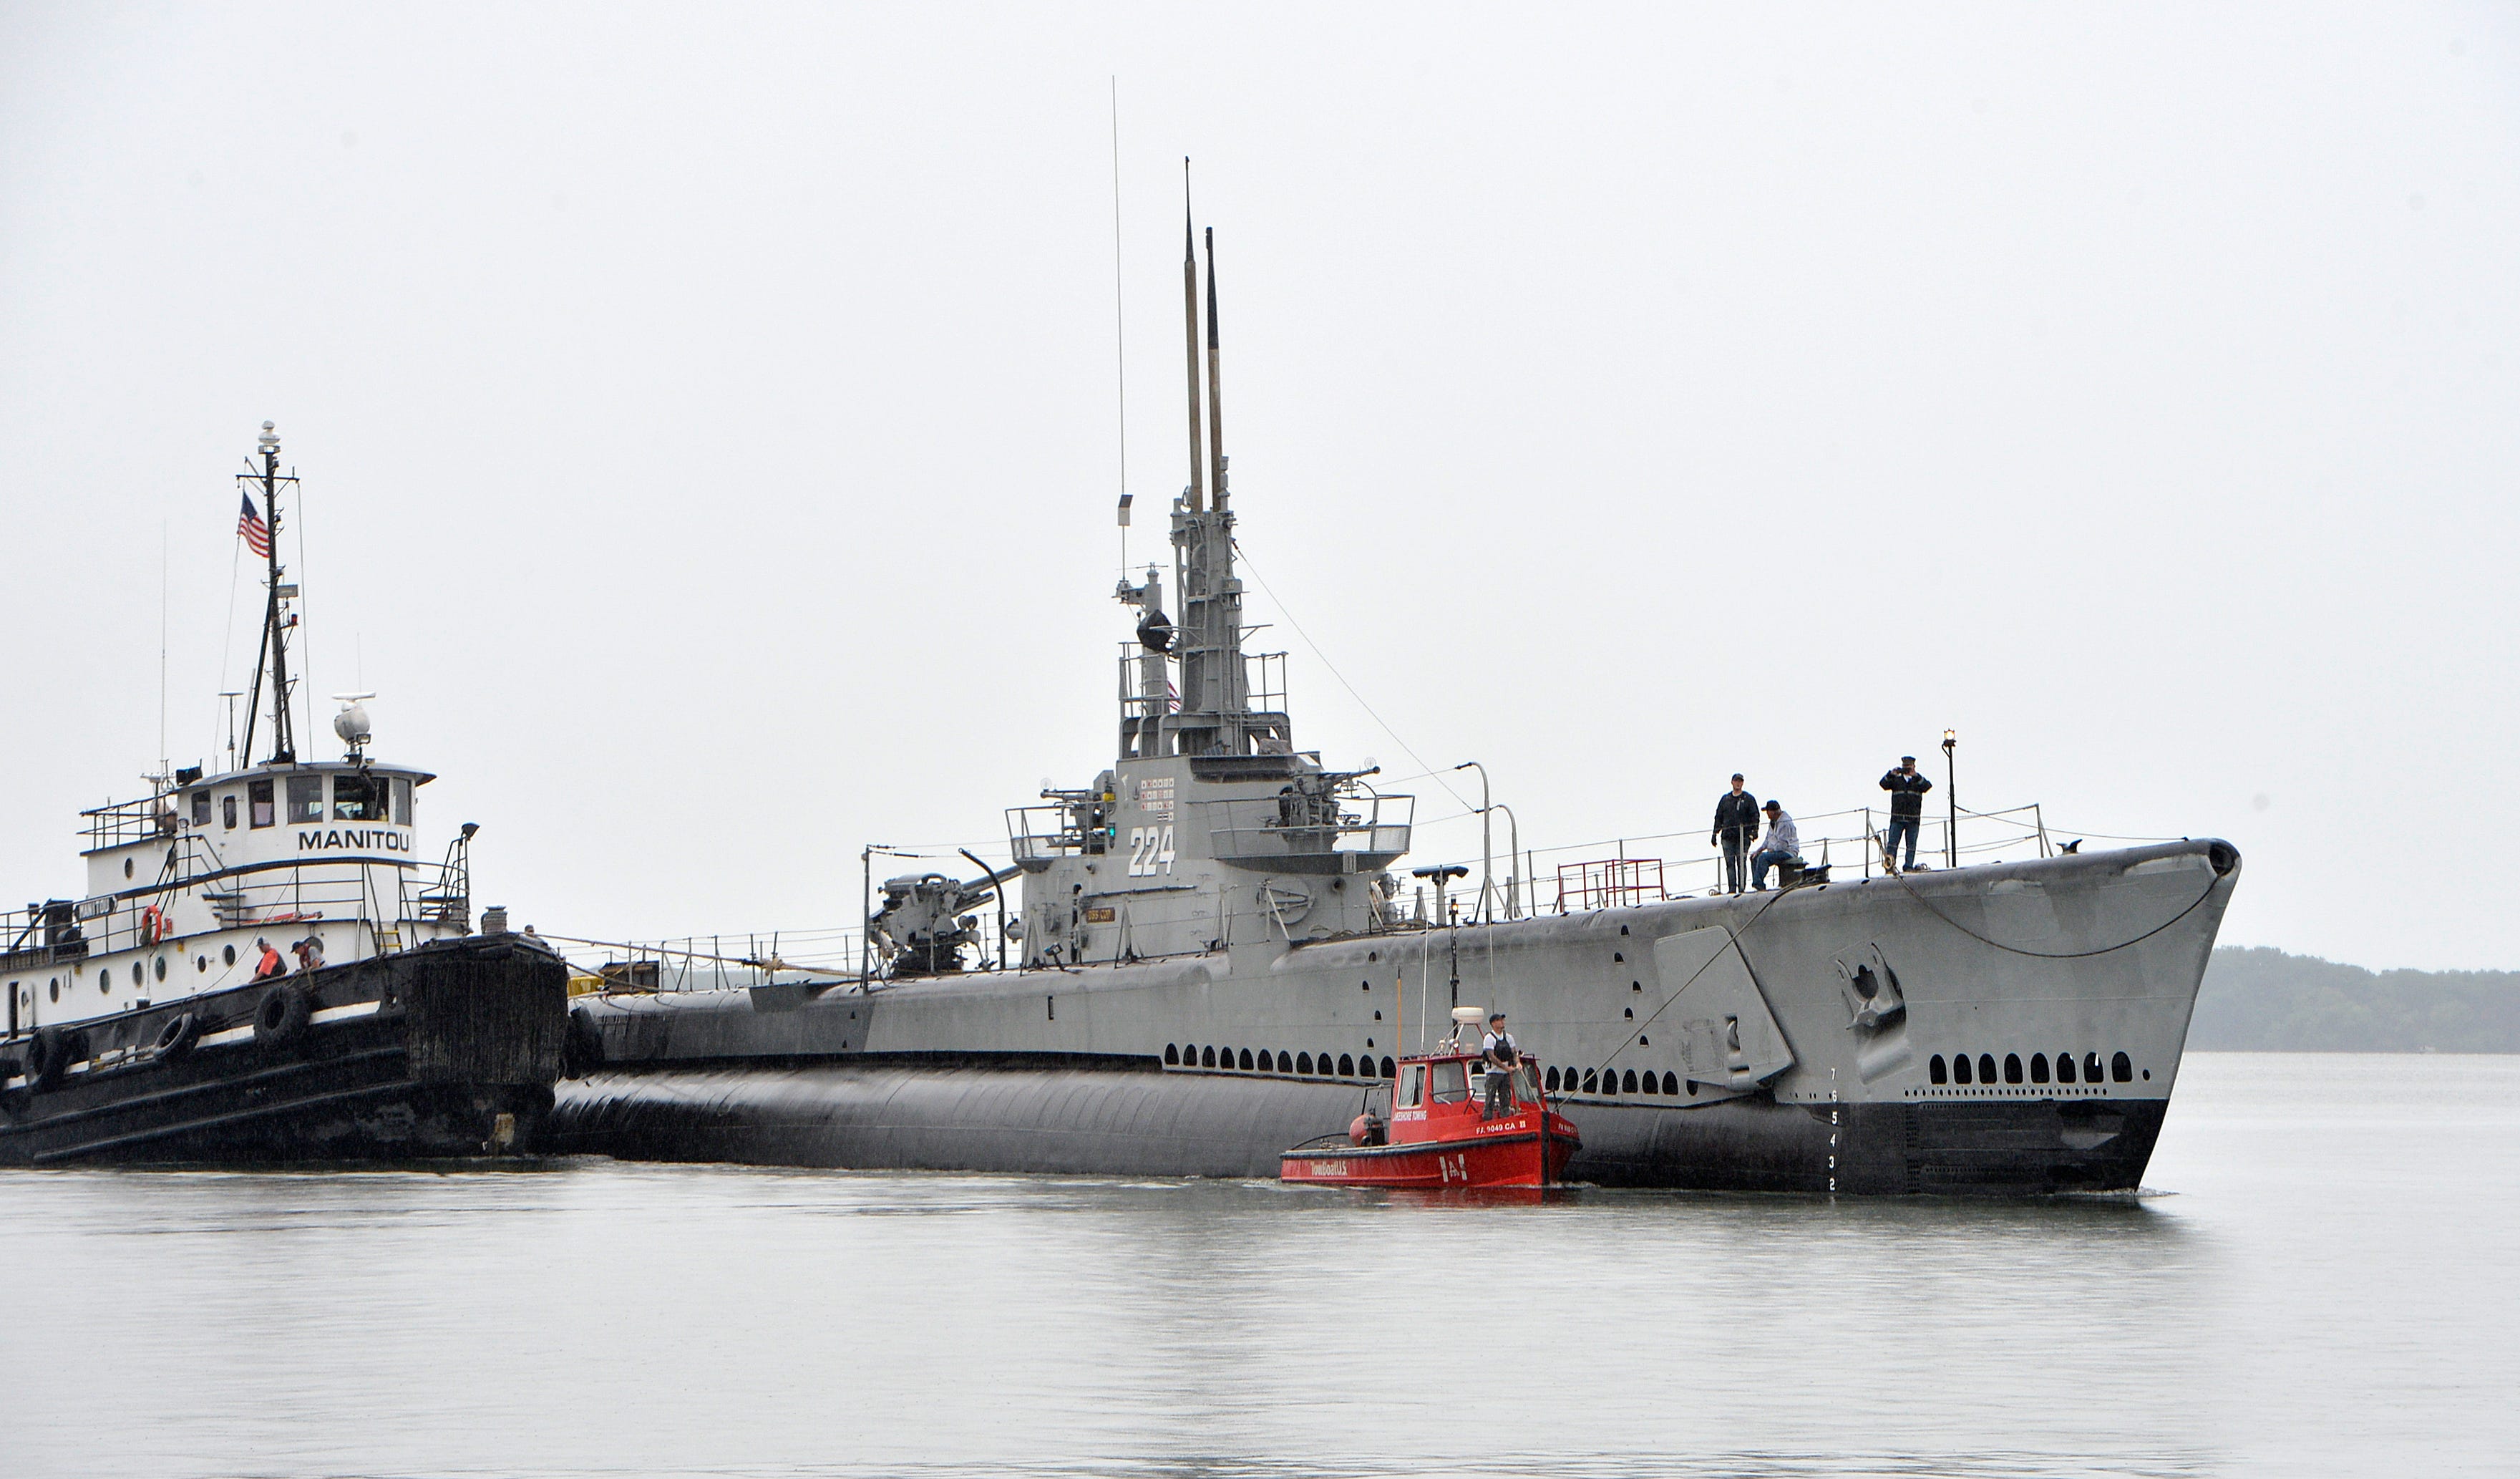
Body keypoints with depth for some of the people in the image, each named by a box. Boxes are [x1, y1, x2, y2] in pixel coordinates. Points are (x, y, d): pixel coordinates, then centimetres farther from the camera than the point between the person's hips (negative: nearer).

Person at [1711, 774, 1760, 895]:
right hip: (1727, 837, 3)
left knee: (1741, 863, -5)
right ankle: (1732, 889, -1)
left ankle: (1741, 888, -3)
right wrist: (1715, 835, 13)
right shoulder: (1725, 799, 16)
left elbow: (1755, 816, 3)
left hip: (1743, 837, -3)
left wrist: (1754, 831, -10)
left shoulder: (1749, 799, 7)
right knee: (1730, 864, -1)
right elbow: (1718, 817, 18)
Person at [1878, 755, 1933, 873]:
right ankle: (1890, 865, -8)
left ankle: (1909, 866, 4)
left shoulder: (1918, 780, 11)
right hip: (1897, 818, 0)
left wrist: (1916, 777, -23)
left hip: (1913, 819, 0)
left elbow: (1927, 786, -8)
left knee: (1911, 844, 1)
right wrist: (1891, 775, -18)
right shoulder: (1896, 780, 14)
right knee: (1892, 842, -7)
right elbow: (1884, 785, -1)